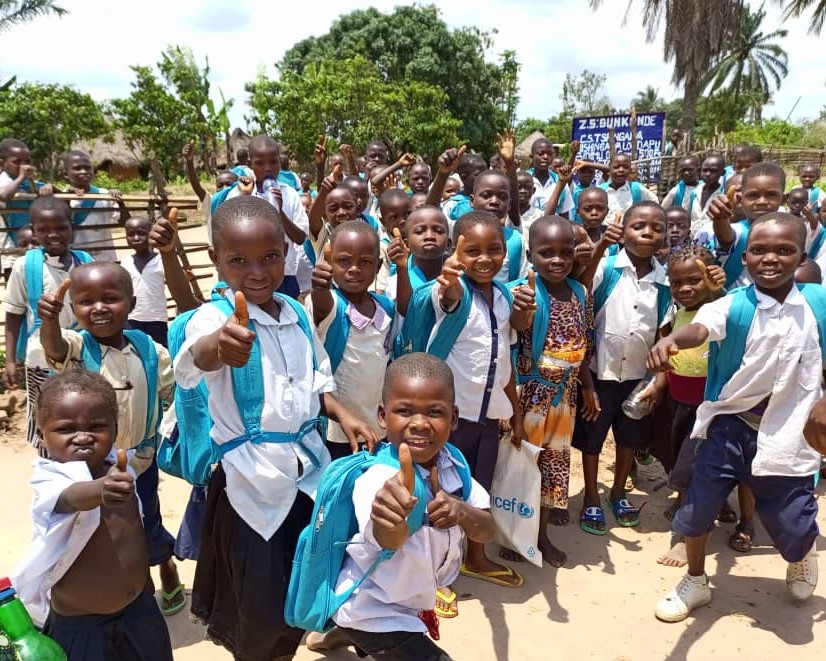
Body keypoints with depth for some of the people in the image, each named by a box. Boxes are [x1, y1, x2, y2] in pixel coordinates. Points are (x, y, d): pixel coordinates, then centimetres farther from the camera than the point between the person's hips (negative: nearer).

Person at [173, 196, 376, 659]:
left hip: (308, 464, 6)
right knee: (261, 600, 5)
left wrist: (343, 415, -4)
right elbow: (196, 358, -42)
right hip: (251, 475, -5)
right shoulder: (214, 317, -17)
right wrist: (218, 347, -65)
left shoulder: (297, 313, 2)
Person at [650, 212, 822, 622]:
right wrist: (672, 340, -59)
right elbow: (701, 328, -37)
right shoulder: (733, 306, -16)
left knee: (792, 528, 10)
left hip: (788, 434, 1)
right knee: (697, 508, 5)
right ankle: (695, 583, 33)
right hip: (729, 426, -1)